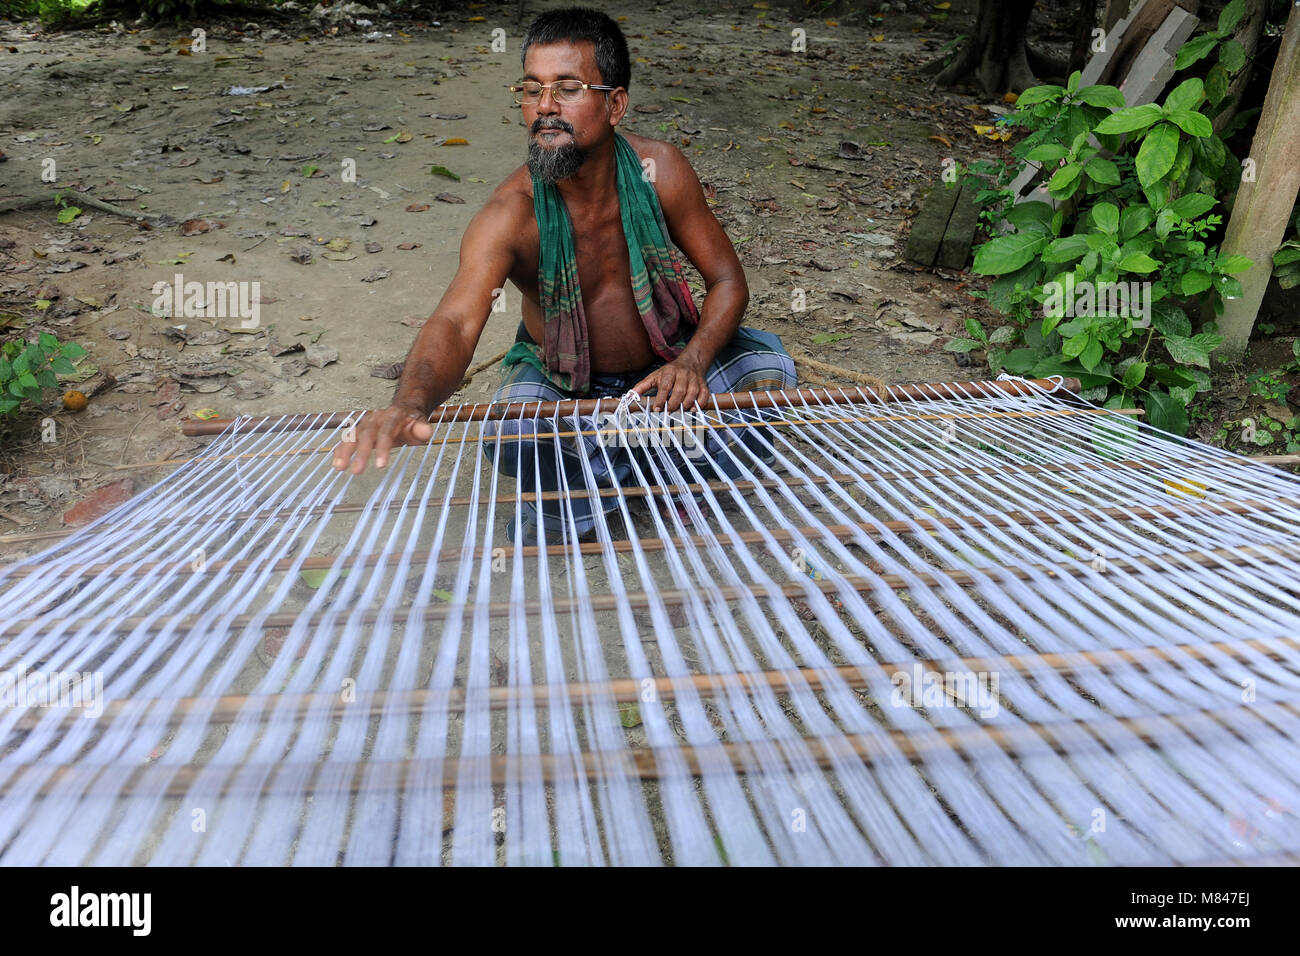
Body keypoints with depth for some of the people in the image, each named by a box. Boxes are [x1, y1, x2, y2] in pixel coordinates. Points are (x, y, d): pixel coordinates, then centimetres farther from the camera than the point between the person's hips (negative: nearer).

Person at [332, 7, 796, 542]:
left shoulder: (658, 170, -17)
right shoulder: (511, 214, -26)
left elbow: (727, 282, -10)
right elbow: (456, 321, -40)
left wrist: (692, 362, -29)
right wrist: (412, 403, -63)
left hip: (664, 364, 3)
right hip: (559, 379, -2)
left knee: (766, 366, -20)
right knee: (514, 437, -33)